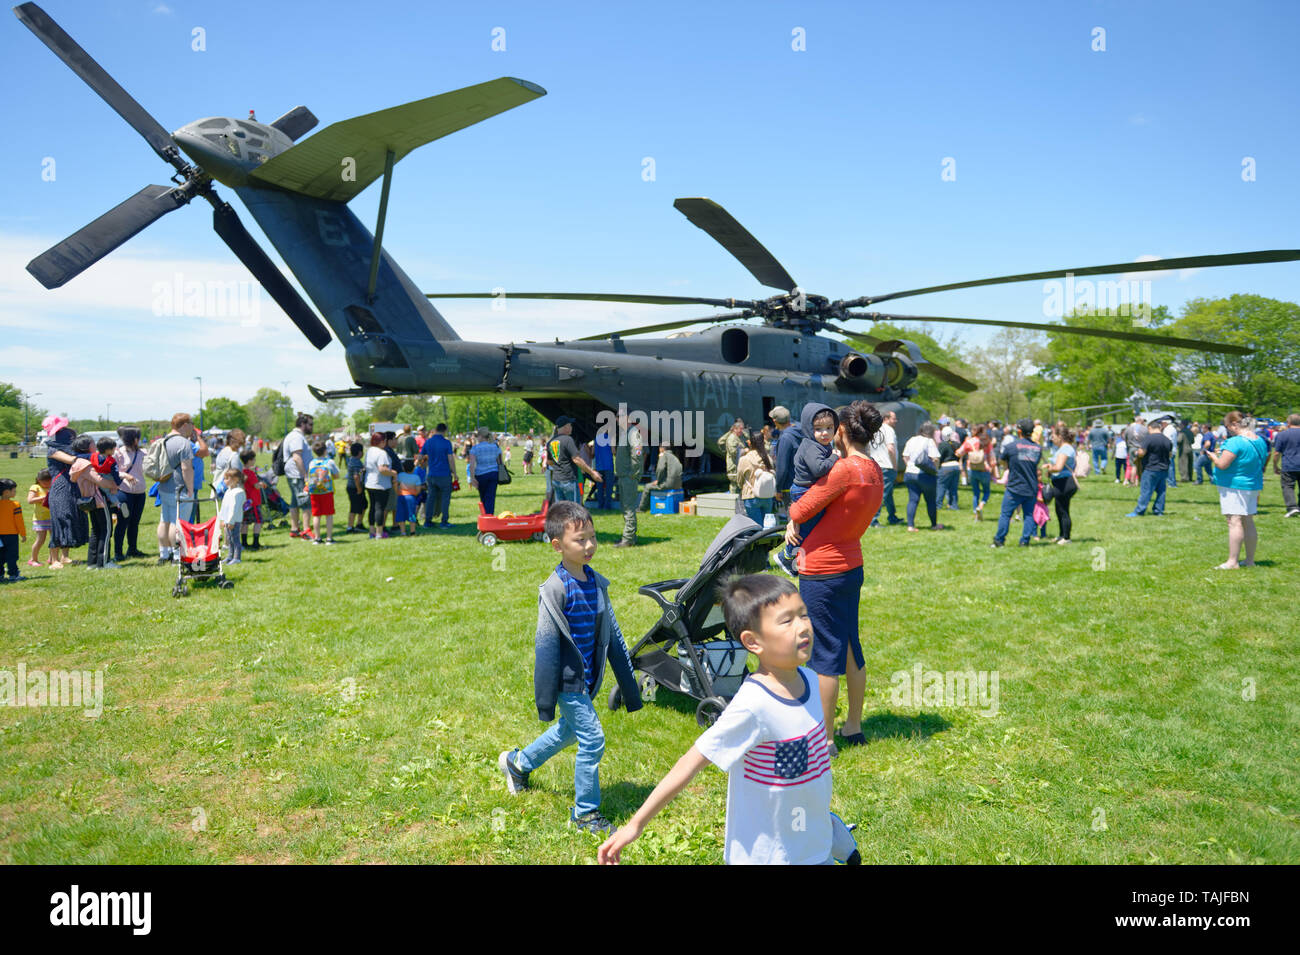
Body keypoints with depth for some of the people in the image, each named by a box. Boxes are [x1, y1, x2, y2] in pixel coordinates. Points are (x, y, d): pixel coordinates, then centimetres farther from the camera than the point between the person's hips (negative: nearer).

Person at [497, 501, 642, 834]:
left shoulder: (596, 582, 0)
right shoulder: (556, 588, -21)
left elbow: (612, 634, 6)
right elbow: (547, 646, -17)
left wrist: (629, 685, 8)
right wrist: (545, 699, -14)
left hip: (588, 678, 8)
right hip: (568, 679, -8)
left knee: (568, 730, 24)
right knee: (592, 740, -4)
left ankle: (517, 762, 48)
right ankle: (585, 813, 16)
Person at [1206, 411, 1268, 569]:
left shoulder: (1235, 442, -20)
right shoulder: (1260, 441, 9)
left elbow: (1222, 465, -24)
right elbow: (1260, 465, 19)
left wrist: (1213, 456, -2)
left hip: (1234, 486, -9)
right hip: (1253, 485, 9)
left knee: (1234, 522, -9)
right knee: (1248, 523, 14)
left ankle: (1232, 561, -10)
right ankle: (1250, 560, 21)